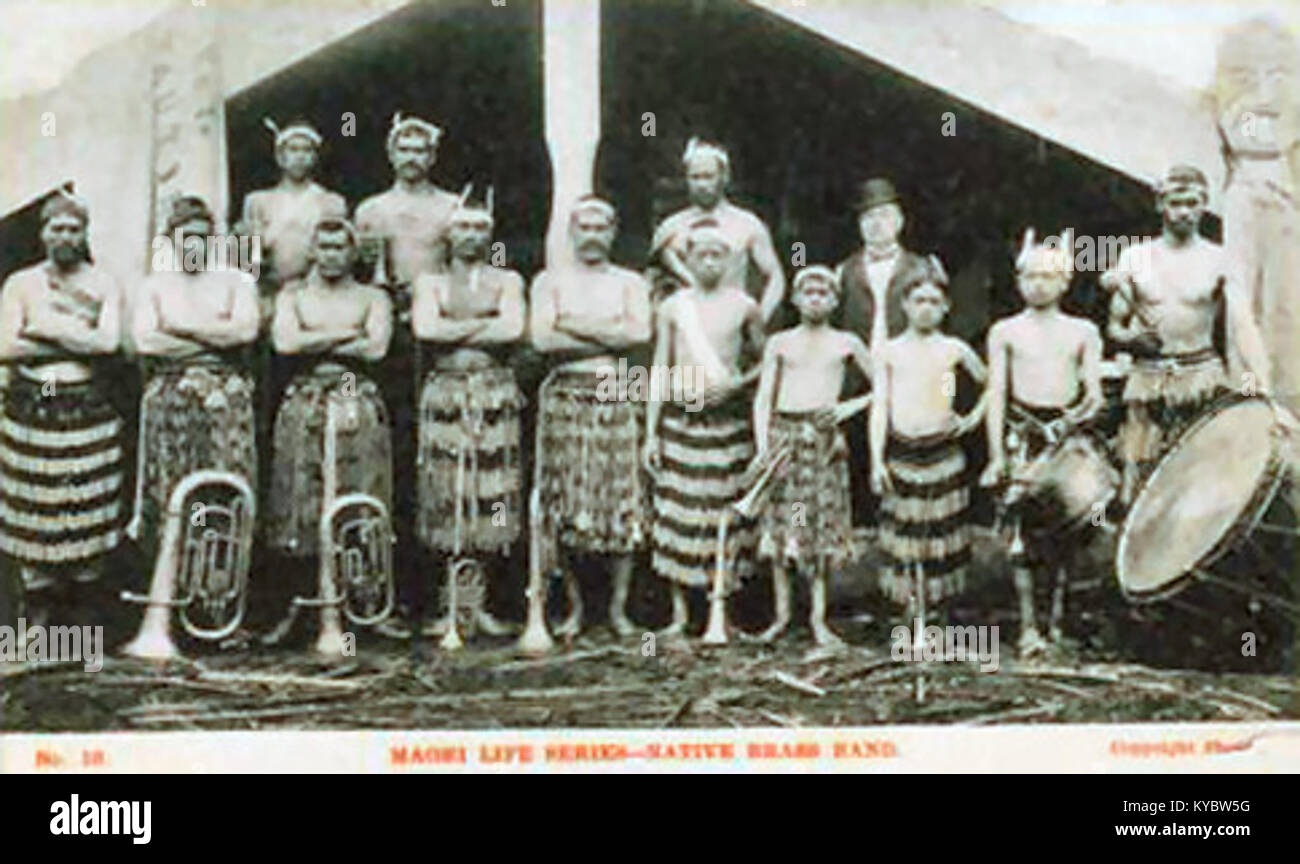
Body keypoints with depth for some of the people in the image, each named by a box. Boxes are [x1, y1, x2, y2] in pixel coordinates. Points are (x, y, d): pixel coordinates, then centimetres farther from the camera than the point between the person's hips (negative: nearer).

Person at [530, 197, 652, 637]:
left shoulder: (630, 283, 12)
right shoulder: (550, 281, 10)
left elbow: (640, 333, -7)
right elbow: (542, 338, -6)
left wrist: (575, 326, -8)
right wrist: (610, 340, -6)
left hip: (618, 400, 0)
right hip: (566, 398, 0)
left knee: (622, 500, -2)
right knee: (569, 503, -2)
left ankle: (619, 606, 5)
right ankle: (574, 607, 7)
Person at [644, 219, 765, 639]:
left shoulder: (744, 307, 3)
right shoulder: (673, 307, 6)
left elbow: (764, 363, 14)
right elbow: (660, 371, 7)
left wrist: (738, 383, -4)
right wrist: (651, 431, 4)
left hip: (728, 419, -1)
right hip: (680, 417, 1)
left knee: (724, 512, -1)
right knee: (676, 511, -1)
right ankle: (679, 612, 9)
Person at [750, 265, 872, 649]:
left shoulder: (846, 343, 10)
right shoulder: (779, 343, 11)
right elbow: (763, 399, 6)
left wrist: (851, 407, -2)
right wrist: (761, 447, -6)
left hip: (824, 436, -1)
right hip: (783, 433, 1)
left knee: (822, 525, -2)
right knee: (779, 525, 0)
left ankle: (819, 617, 3)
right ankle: (782, 612, 9)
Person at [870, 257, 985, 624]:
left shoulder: (953, 349, 5)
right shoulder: (889, 352, 4)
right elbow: (880, 407, 2)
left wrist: (975, 416, 7)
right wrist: (877, 460, -4)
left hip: (943, 452, 0)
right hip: (901, 452, 0)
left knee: (942, 533, 2)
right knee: (905, 534, 0)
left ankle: (937, 614, 11)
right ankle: (914, 617, 8)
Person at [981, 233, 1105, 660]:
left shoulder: (1084, 332, 11)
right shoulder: (1005, 332, 7)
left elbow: (1094, 395, 8)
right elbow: (996, 395, 2)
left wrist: (1079, 417, -15)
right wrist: (996, 456, -5)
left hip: (1069, 431, 2)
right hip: (1024, 434, -2)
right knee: (1024, 525, -9)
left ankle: (1059, 618, 10)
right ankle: (1028, 626, -7)